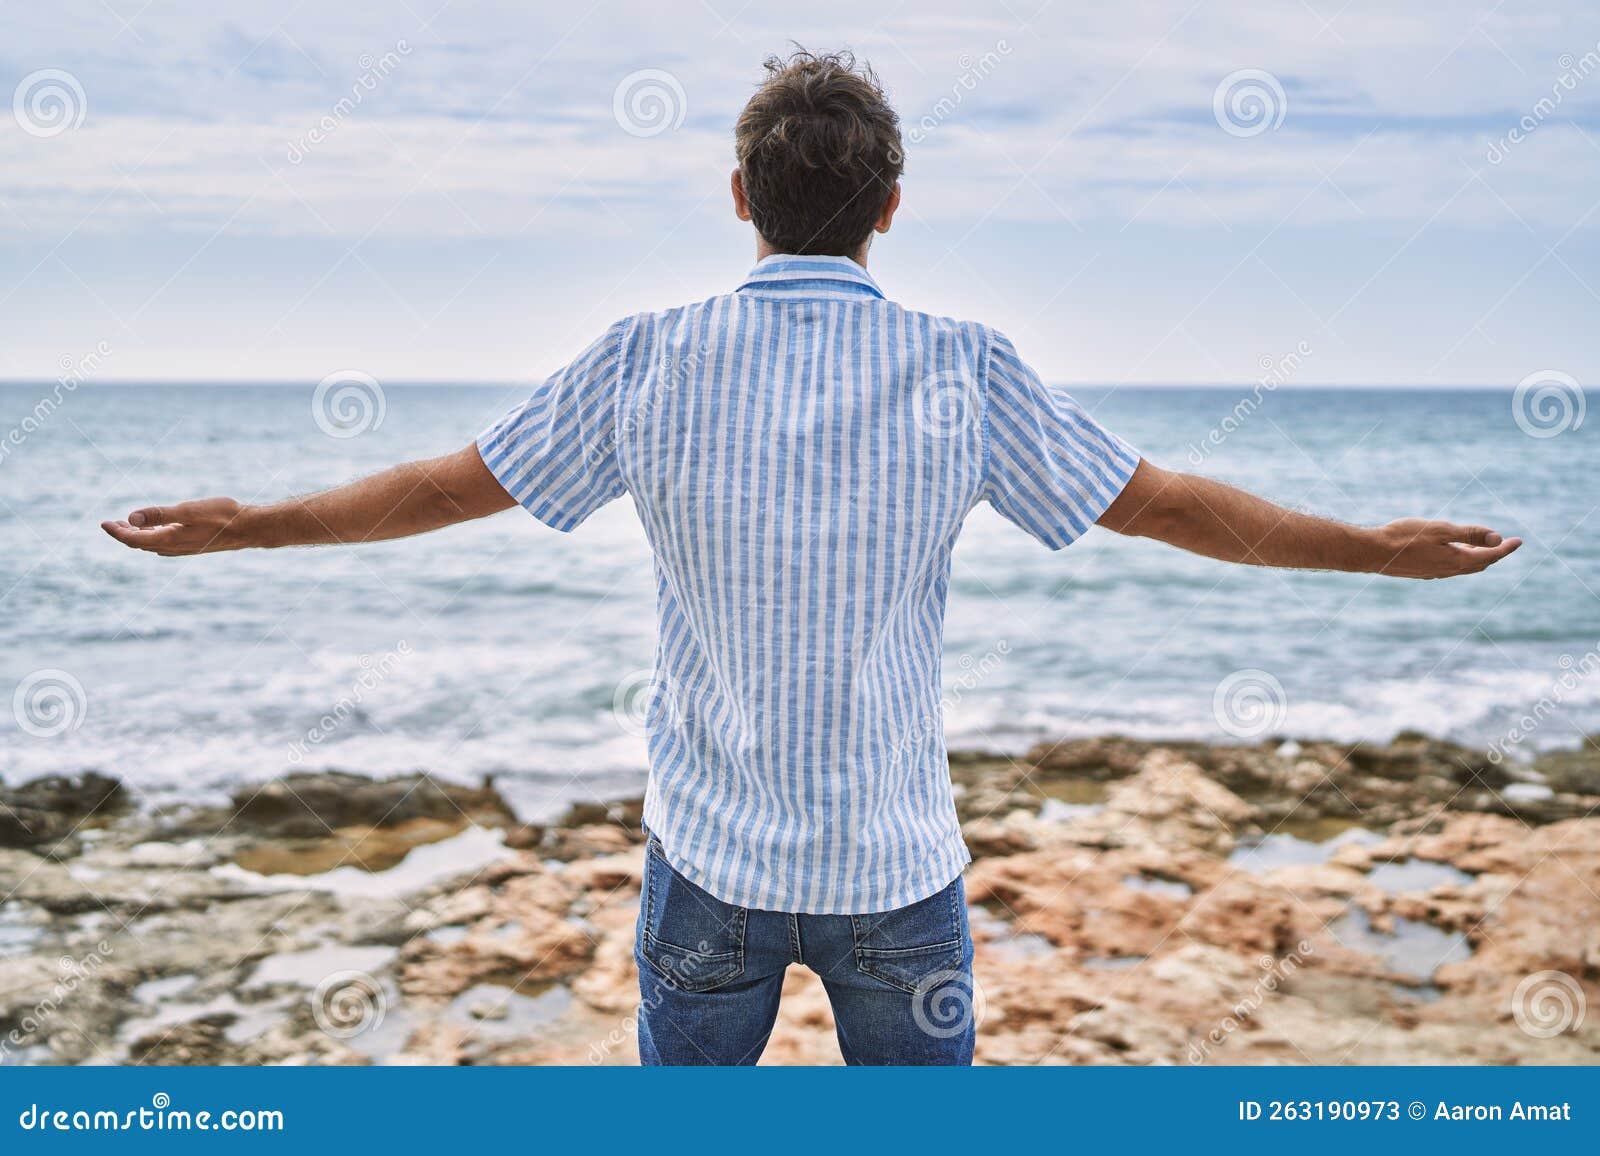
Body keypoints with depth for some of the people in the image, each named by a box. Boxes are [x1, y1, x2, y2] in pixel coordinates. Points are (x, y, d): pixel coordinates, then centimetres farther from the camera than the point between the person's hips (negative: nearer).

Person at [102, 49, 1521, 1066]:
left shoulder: (651, 361, -8)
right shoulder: (963, 370, -10)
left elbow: (445, 486, 0)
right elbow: (1171, 506, -4)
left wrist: (245, 525, 15)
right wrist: (1387, 548, 9)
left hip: (709, 856, 1)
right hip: (898, 867, 0)